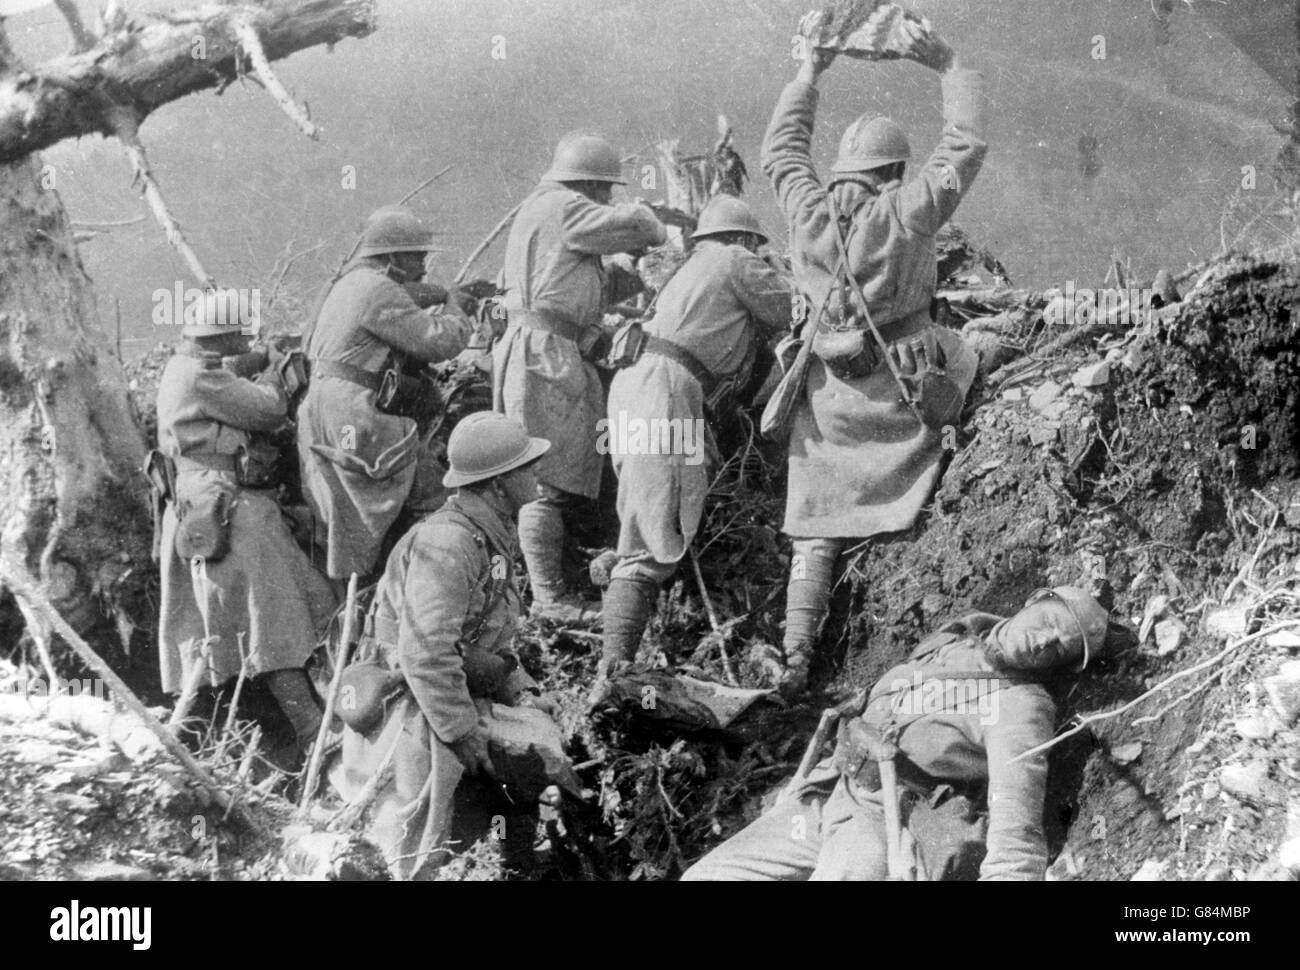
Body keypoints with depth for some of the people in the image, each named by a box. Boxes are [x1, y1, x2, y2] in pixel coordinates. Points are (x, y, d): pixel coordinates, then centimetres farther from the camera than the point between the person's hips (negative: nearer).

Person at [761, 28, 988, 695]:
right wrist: (951, 70, 9)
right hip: (904, 397, -4)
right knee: (962, 352, 25)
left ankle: (796, 657, 1)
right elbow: (965, 145, -2)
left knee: (815, 536, 8)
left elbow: (780, 150, 18)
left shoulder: (807, 210, -1)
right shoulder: (905, 212, -11)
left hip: (827, 401, 4)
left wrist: (809, 76, 25)